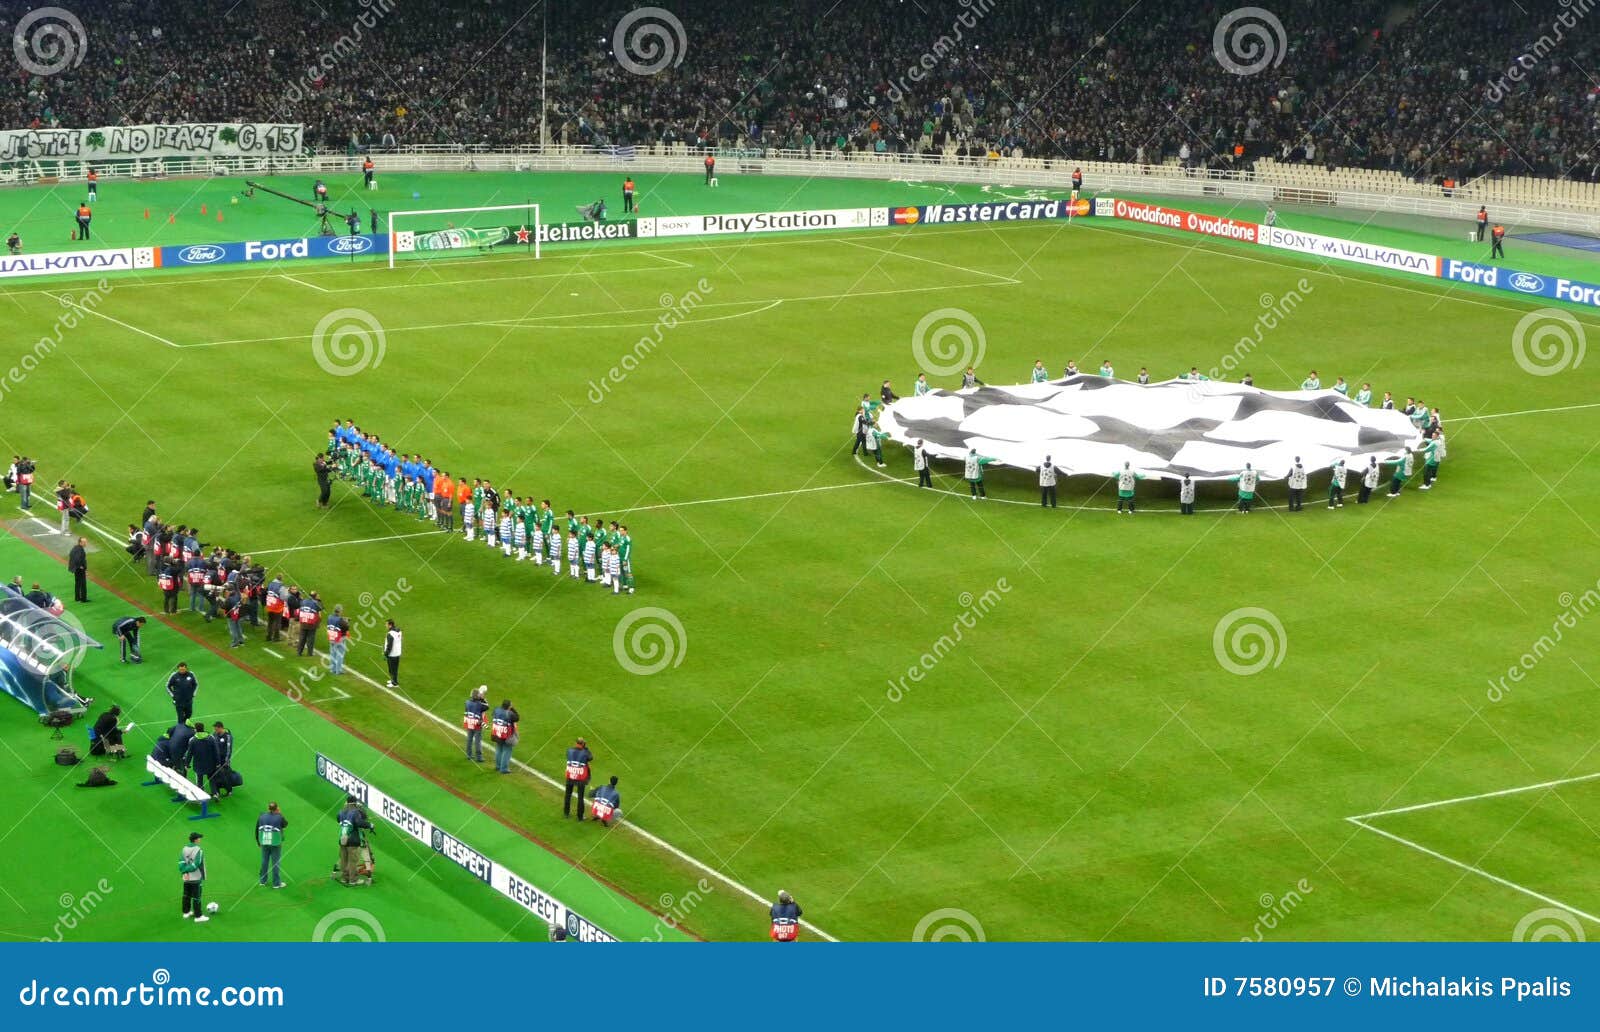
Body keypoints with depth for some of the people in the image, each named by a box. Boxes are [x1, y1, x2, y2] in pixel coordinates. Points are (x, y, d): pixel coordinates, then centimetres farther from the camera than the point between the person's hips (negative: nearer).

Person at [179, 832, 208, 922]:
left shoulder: (185, 849, 3)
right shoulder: (199, 850, -17)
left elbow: (181, 862, -7)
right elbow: (196, 864, -24)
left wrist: (184, 872, -15)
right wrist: (187, 870, -14)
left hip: (186, 878, 7)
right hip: (196, 878, -7)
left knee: (186, 895, 18)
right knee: (196, 897, -2)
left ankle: (186, 912, 31)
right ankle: (198, 916, 2)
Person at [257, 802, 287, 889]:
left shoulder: (261, 817, -1)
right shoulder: (279, 818, -11)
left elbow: (257, 830, 6)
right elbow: (285, 824, 9)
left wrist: (258, 841, 20)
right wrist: (280, 814, 16)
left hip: (264, 843, 3)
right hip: (275, 843, -3)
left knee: (264, 861, 16)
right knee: (275, 863, 5)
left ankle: (262, 881, 26)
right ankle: (276, 883, 10)